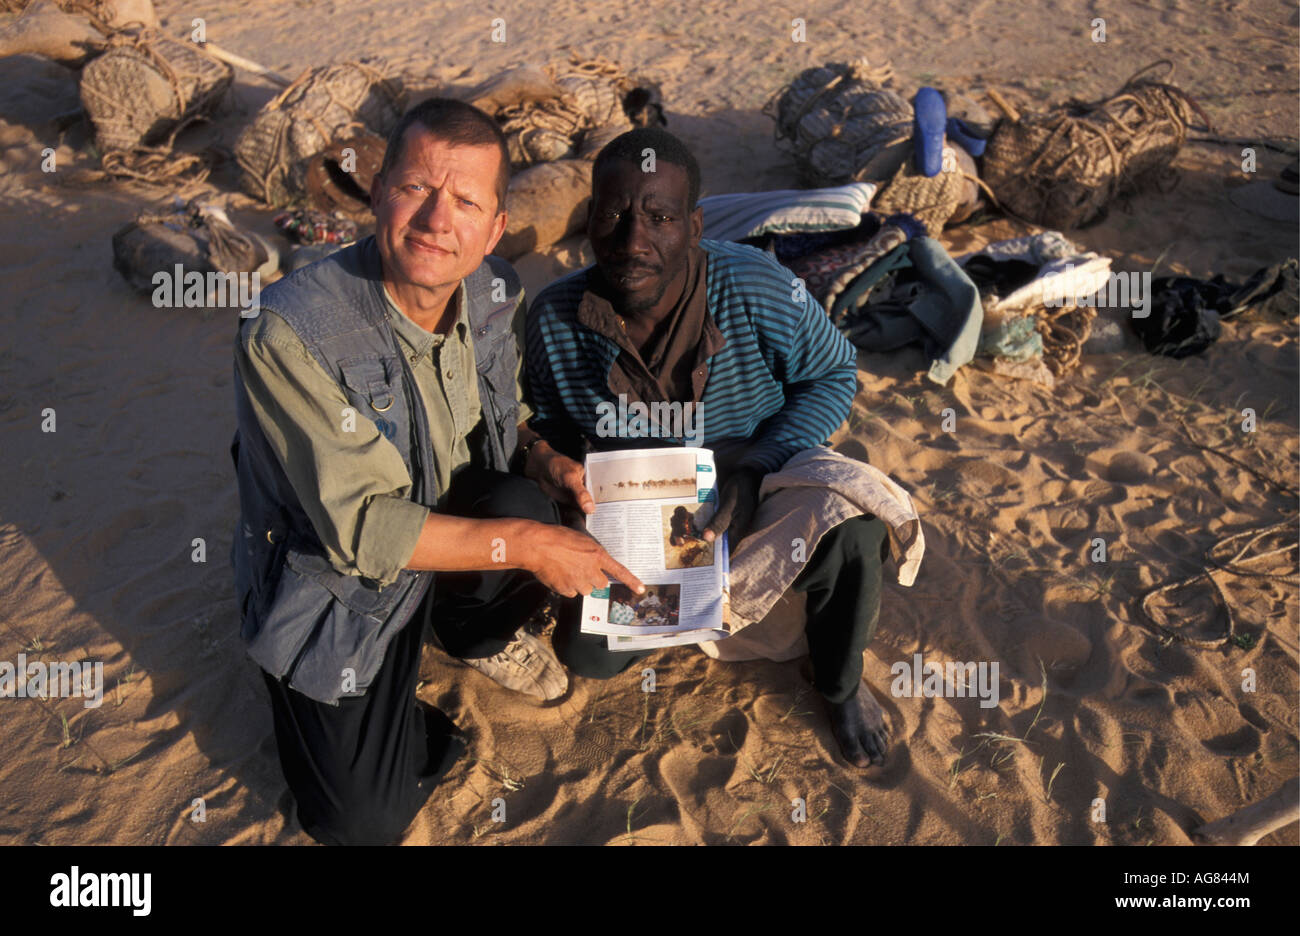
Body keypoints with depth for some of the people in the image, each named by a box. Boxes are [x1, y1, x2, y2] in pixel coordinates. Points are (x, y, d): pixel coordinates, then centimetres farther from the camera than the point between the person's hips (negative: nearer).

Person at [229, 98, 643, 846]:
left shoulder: (496, 293, -10)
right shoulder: (289, 333, -30)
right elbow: (359, 528, -29)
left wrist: (545, 462, -13)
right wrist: (523, 544, -32)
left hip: (457, 514, 5)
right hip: (334, 575, -4)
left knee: (525, 504, -29)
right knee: (367, 819, -11)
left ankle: (475, 633, 6)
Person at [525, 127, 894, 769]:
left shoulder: (759, 292, -26)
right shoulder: (556, 319, -18)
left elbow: (833, 376, -10)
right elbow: (552, 426, 2)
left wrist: (756, 470, -25)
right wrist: (570, 479, -20)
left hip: (768, 487, -1)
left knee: (850, 532, -32)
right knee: (587, 652, -14)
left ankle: (840, 685, 3)